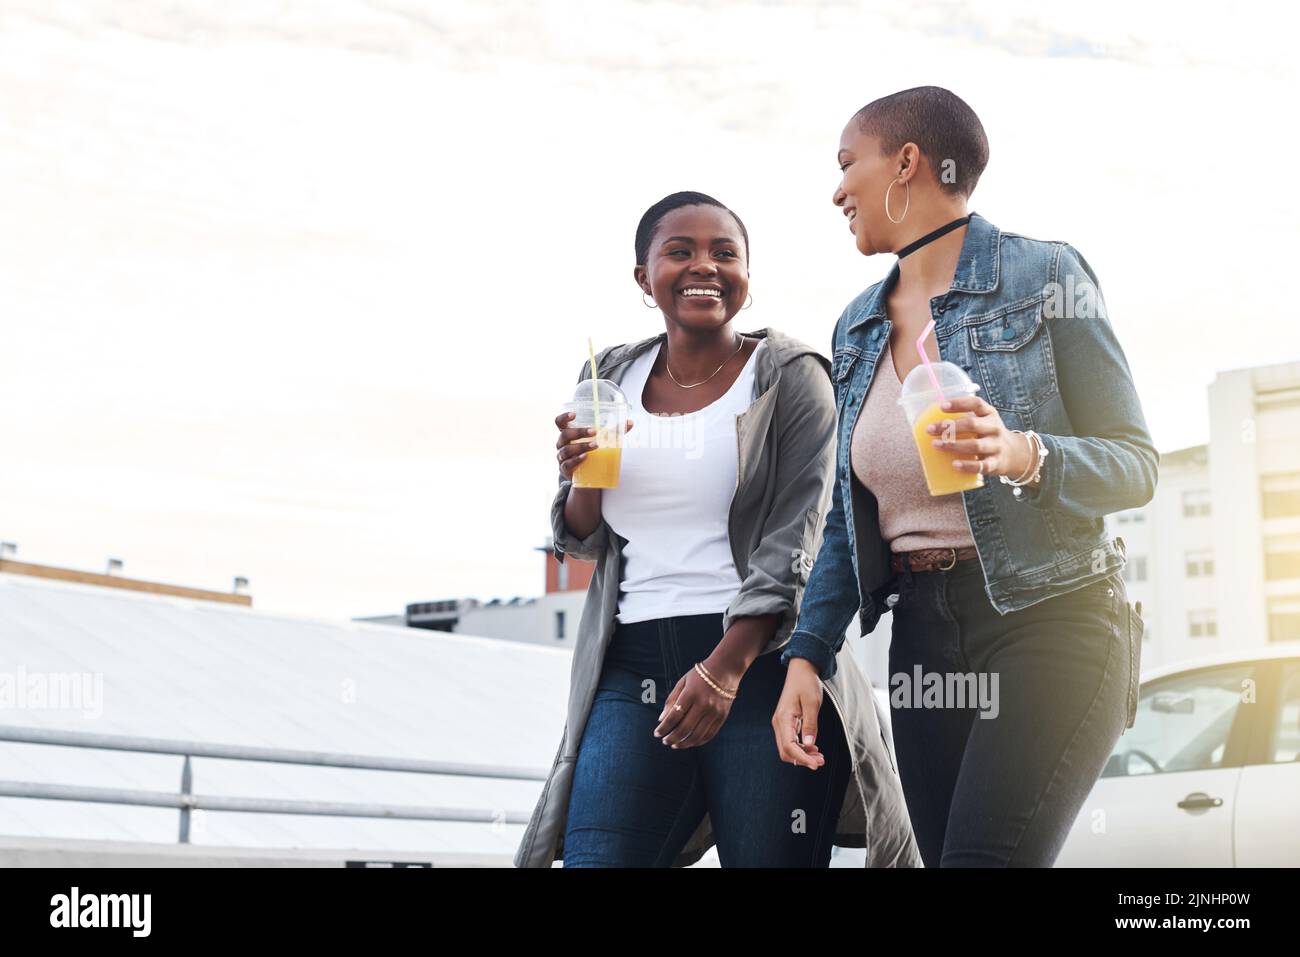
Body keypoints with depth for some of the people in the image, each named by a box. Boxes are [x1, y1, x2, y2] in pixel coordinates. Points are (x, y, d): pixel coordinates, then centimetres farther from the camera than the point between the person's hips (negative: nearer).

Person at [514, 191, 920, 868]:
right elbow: (582, 543, 19)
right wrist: (581, 478, -4)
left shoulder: (790, 377, 2)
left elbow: (795, 542, -7)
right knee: (594, 858, -10)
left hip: (762, 660, -3)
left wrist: (724, 668, -19)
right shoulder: (611, 380, 14)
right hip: (632, 666, 3)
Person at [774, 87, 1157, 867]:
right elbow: (848, 519, 16)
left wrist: (1025, 456, -25)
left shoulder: (1043, 276, -2)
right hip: (924, 630, 6)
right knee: (940, 852, 1)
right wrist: (808, 654, 4)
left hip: (1047, 619, -6)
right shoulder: (858, 328, 15)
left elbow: (1137, 464, -6)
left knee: (984, 855, -21)